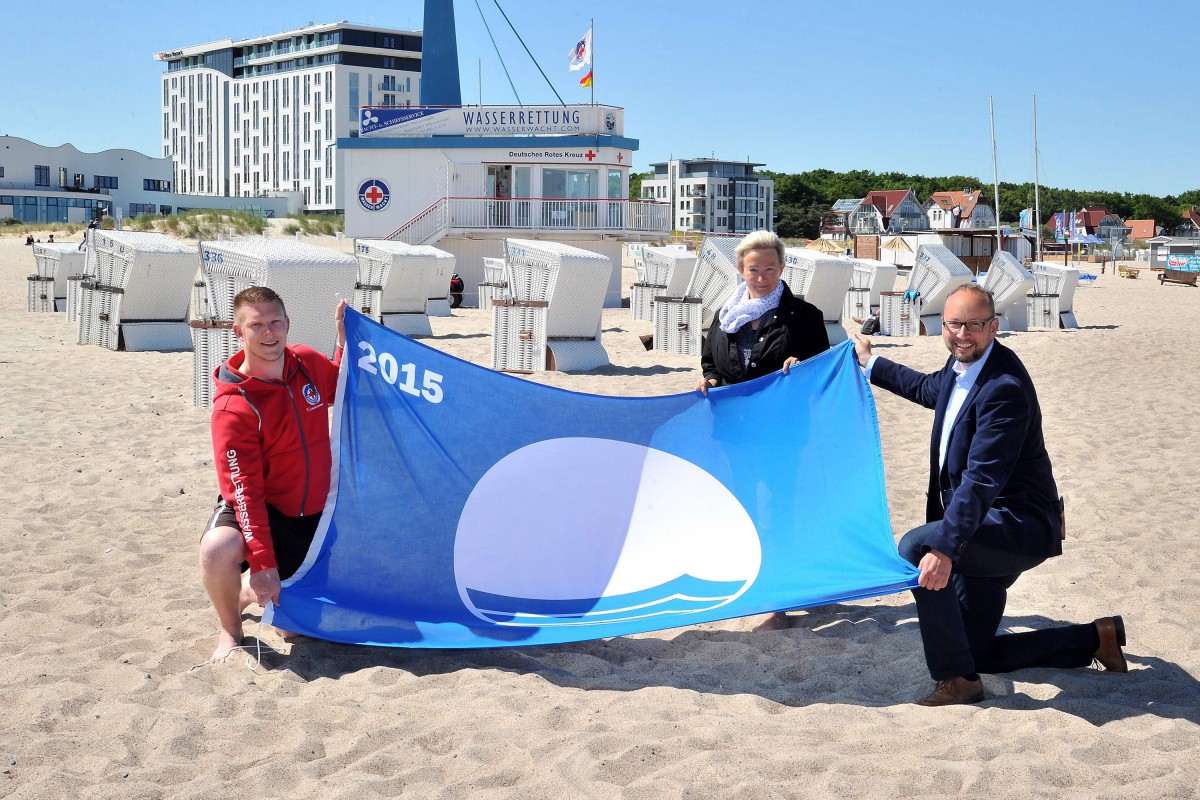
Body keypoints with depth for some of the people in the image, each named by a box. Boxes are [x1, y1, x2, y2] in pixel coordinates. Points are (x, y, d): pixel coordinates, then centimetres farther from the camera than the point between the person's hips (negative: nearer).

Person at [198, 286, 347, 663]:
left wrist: (345, 335, 0)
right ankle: (231, 631, -6)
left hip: (314, 514, 5)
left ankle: (249, 591, 39)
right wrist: (263, 563, -28)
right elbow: (245, 491, -24)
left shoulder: (308, 363, -6)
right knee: (218, 550, -38)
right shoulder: (233, 408, -22)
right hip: (262, 509, -5)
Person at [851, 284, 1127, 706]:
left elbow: (981, 479, -32)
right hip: (986, 530, 10)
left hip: (1018, 525, -10)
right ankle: (1095, 638, 28)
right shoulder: (963, 364, 4)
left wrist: (945, 547, -38)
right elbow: (931, 389, 30)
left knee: (916, 547, -29)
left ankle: (957, 679, -18)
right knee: (979, 653, 13)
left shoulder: (1004, 388, -24)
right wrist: (871, 365, 37)